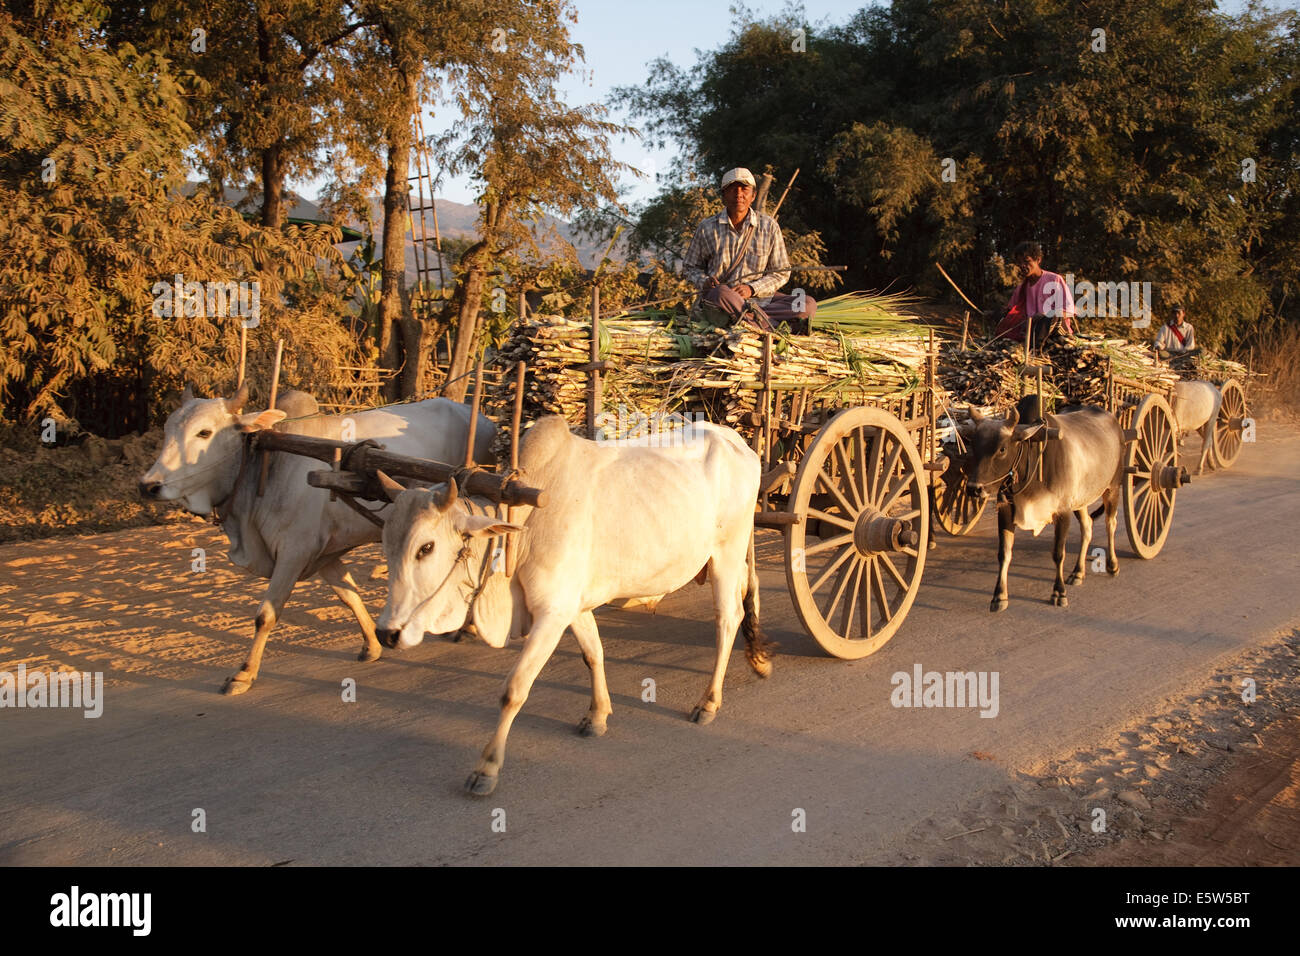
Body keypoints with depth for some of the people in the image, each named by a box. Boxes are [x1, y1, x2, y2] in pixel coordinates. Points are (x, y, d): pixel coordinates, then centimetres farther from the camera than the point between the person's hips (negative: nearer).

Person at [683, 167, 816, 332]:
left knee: (808, 304, -21)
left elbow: (781, 273, 6)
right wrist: (704, 282, -9)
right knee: (721, 294, -40)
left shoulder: (768, 226, 4)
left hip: (759, 298, 2)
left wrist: (752, 288, -12)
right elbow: (690, 266, 15)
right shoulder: (707, 228, 3)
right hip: (720, 294, -2)